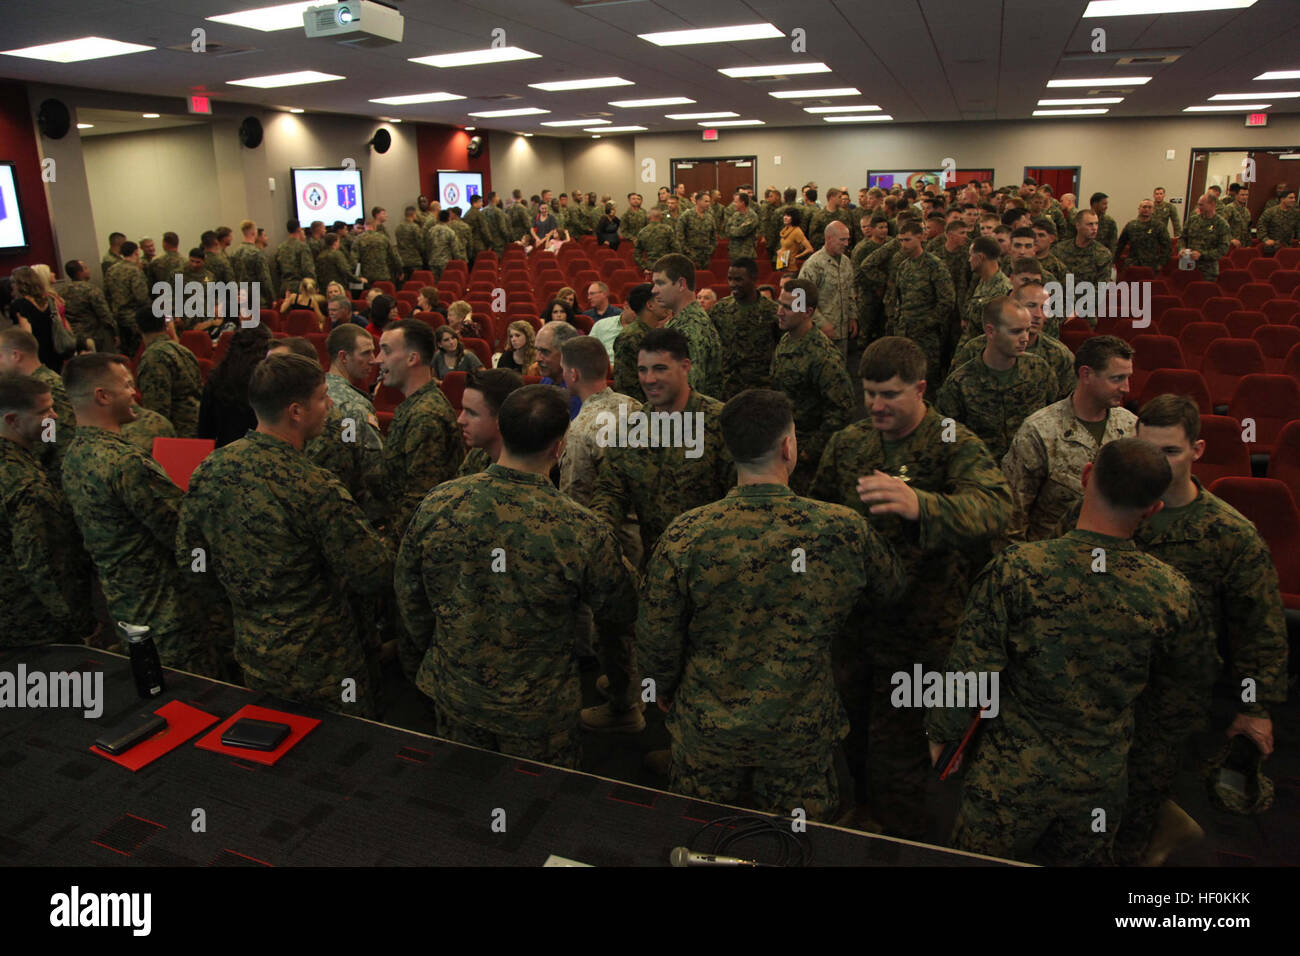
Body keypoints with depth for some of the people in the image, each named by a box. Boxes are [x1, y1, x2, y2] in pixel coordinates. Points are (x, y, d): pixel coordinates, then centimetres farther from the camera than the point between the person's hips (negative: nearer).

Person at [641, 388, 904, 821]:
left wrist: (664, 687, 11)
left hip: (707, 726, 0)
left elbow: (656, 636, -10)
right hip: (803, 731, 1)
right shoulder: (845, 531, -18)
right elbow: (888, 590, 4)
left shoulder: (685, 535, -21)